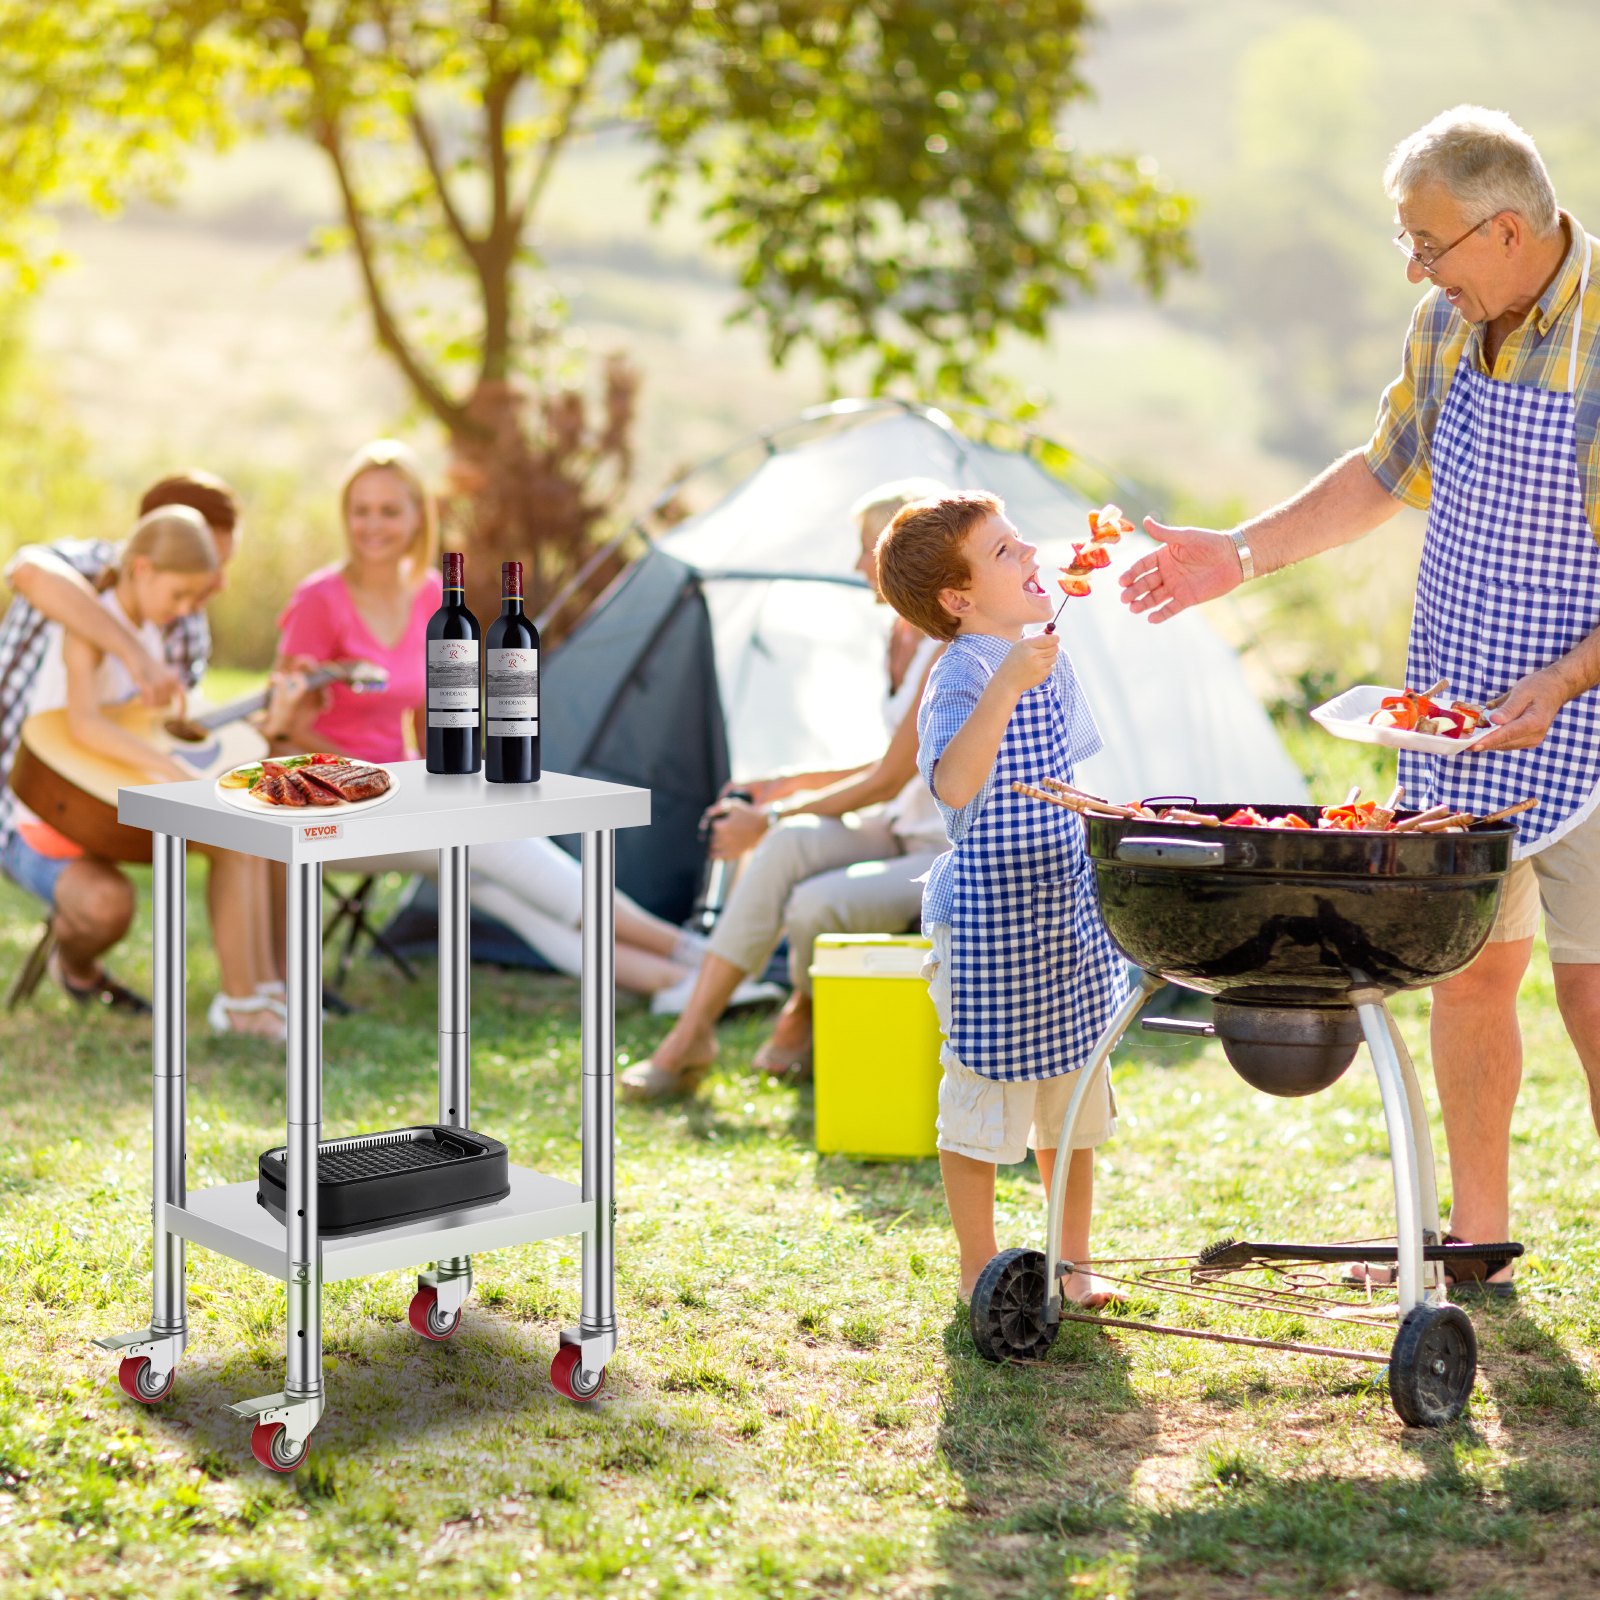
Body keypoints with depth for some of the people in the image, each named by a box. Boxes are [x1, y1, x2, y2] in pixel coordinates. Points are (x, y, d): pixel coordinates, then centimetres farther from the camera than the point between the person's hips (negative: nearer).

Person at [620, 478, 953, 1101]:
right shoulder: (905, 636, 10)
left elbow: (888, 781, -19)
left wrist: (772, 818, -13)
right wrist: (789, 786, 13)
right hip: (907, 834, 8)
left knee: (817, 905, -29)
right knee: (793, 844, -21)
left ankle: (806, 1016, 7)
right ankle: (692, 1035, -18)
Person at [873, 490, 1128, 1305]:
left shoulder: (1048, 658, 7)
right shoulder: (964, 676, -19)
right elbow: (953, 784, -39)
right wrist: (1006, 685, -45)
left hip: (1064, 915, 8)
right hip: (989, 920, -8)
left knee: (1073, 1099, 17)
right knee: (984, 1099, 4)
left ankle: (1073, 1262, 30)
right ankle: (979, 1272, 18)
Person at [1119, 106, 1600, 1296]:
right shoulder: (1448, 324, 4)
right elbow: (1385, 477, 19)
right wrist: (1239, 555, 12)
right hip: (1456, 709, 6)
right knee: (1468, 968, 11)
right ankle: (1476, 1243, 23)